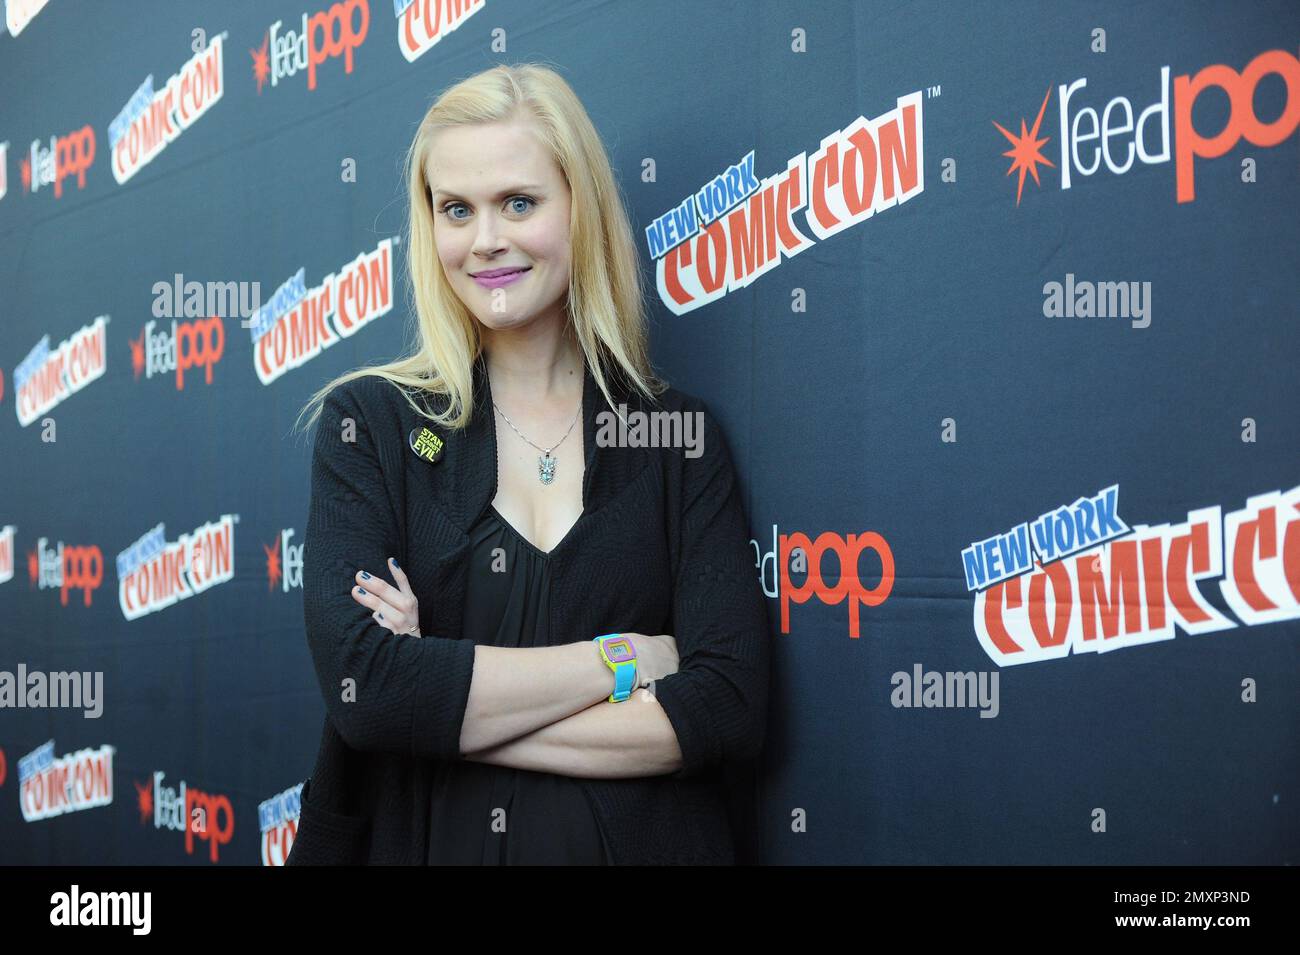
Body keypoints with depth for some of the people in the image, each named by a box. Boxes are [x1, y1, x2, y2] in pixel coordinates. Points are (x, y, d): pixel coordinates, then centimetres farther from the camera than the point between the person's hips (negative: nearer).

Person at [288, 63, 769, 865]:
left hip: (641, 838, 1)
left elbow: (732, 707, -13)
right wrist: (620, 661, -16)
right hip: (419, 838, 0)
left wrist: (446, 706, -17)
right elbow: (362, 685, -18)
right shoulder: (369, 420, -5)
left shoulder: (679, 434, -2)